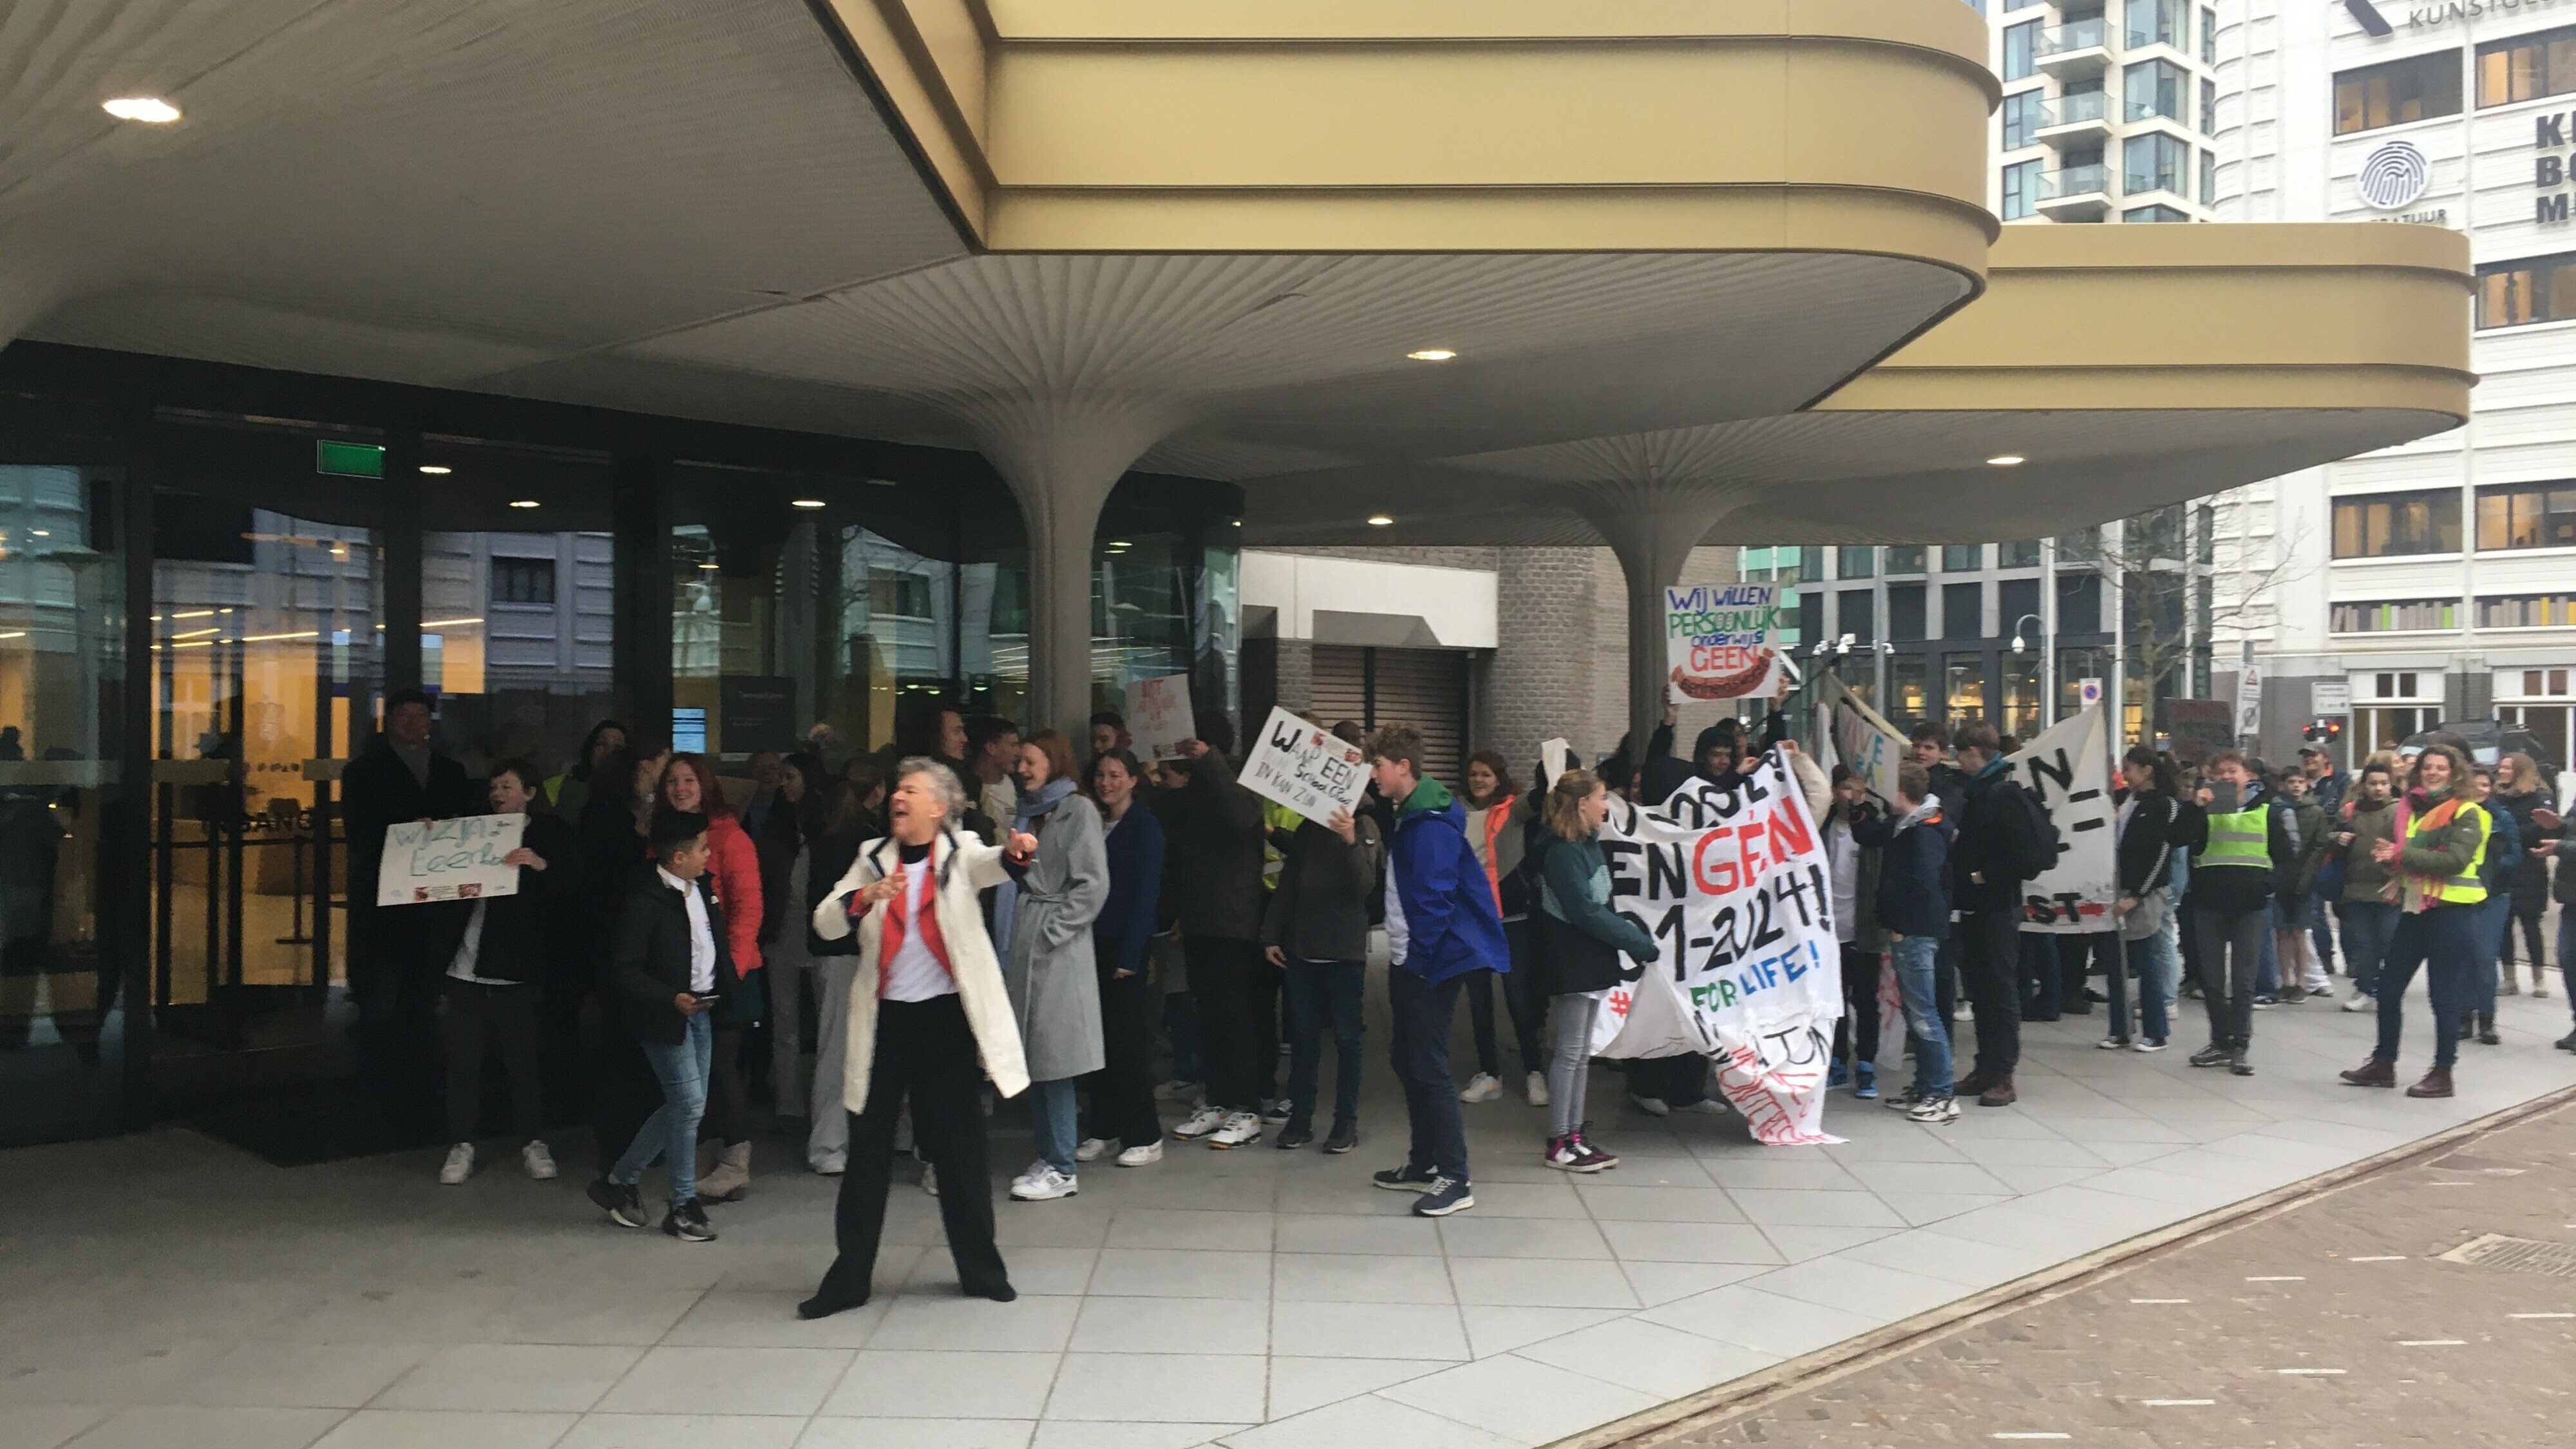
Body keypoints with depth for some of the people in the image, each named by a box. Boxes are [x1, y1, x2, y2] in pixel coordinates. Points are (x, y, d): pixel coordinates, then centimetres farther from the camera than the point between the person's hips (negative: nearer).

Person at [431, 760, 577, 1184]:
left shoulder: (551, 834, 3)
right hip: (467, 966, 3)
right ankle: (462, 1145, 16)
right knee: (462, 1060, 5)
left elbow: (574, 888, -9)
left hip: (518, 971, -3)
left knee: (523, 1060, 3)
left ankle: (533, 1143, 15)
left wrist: (542, 865, -25)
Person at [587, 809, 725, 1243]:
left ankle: (620, 1181, 28)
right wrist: (671, 1000, -25)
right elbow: (624, 970, -18)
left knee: (682, 1108, 12)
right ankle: (684, 1206, 8)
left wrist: (720, 989, 11)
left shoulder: (700, 887, 5)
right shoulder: (644, 900, -18)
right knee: (690, 1104, -6)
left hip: (700, 1009, 8)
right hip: (666, 1014, -8)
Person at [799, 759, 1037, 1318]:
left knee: (960, 1148, 7)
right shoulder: (873, 857, 7)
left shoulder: (960, 853, -1)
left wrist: (1013, 851, -48)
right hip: (886, 1020, 2)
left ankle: (981, 1269, 20)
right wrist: (867, 895, -22)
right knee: (868, 1151, 7)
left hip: (947, 1017, -2)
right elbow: (825, 923, -3)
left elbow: (989, 864, -25)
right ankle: (848, 1277, 17)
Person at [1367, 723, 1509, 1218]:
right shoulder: (1408, 817, 11)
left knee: (1429, 1067, -6)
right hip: (1406, 959, 10)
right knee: (1407, 1063, 14)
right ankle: (1423, 1163, 24)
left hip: (1430, 962, -10)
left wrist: (1419, 959, -18)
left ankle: (1455, 1179, 0)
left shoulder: (1431, 823, -18)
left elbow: (1434, 899, -21)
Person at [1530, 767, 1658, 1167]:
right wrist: (1641, 944, -18)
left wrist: (1635, 937, 3)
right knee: (1569, 1052, -3)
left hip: (1593, 960, 9)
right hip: (1572, 962, -9)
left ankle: (1575, 1134, 20)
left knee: (1581, 1053, 13)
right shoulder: (1562, 852, -17)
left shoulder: (1589, 845, 12)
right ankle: (1559, 1144, 4)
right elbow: (1586, 912, -21)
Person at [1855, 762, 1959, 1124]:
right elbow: (1866, 836, 27)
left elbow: (1923, 883, -25)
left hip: (1916, 934, -10)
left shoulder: (1925, 833, -16)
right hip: (1906, 933, 10)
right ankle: (1924, 1087, 24)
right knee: (1913, 1011, 15)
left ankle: (1943, 1094, -3)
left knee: (1923, 1012, -7)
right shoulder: (1903, 827, 12)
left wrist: (1901, 926, -19)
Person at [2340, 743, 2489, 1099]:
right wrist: (2386, 854, -5)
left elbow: (2455, 860, -21)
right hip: (2412, 908, 7)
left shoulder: (2466, 813, -7)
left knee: (2444, 996, -1)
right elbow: (2397, 851, 18)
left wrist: (2402, 855, -23)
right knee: (2388, 988, 10)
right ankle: (2383, 1063, 21)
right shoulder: (2409, 808, 11)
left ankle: (2442, 1073, 9)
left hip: (2451, 912, -7)